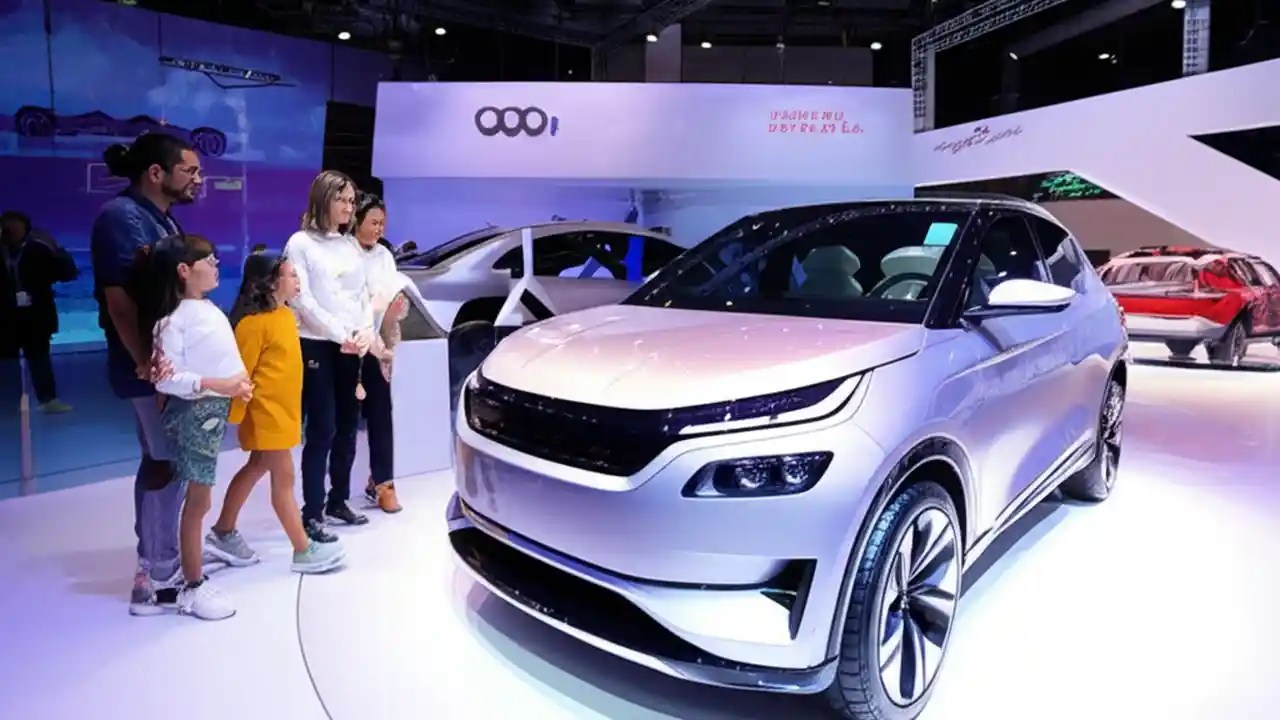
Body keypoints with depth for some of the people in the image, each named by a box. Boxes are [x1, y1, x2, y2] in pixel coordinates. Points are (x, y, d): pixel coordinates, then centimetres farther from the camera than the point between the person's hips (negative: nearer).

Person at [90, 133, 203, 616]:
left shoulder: (159, 219, 14)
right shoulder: (122, 216, -16)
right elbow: (119, 298, -23)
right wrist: (148, 362, -24)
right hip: (155, 365, -10)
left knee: (159, 460, 16)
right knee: (168, 463, -3)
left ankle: (155, 562, 30)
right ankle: (157, 580, 8)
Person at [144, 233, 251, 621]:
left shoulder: (210, 309, 10)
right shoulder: (174, 319, -16)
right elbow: (166, 378, -20)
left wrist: (240, 381, 4)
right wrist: (217, 384, -25)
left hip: (214, 409, 8)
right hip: (193, 412, -8)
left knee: (199, 498, 17)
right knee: (198, 501, 0)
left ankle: (192, 571, 31)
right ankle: (192, 588, 12)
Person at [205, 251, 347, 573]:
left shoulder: (285, 315, 8)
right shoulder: (254, 322, -19)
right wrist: (235, 415, -12)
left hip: (283, 410, 9)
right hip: (266, 412, -9)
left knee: (256, 469, 19)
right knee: (284, 479, -2)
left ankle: (223, 534, 34)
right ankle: (303, 550, 6)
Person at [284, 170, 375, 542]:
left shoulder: (351, 245, 13)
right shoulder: (300, 243, -3)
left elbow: (364, 295, 10)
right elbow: (303, 301, -10)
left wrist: (365, 332, -7)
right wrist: (342, 334, -15)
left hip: (351, 348, 6)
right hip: (316, 346, -5)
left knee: (347, 427, 10)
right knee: (321, 430, -5)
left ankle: (338, 501, 22)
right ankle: (312, 513, 3)